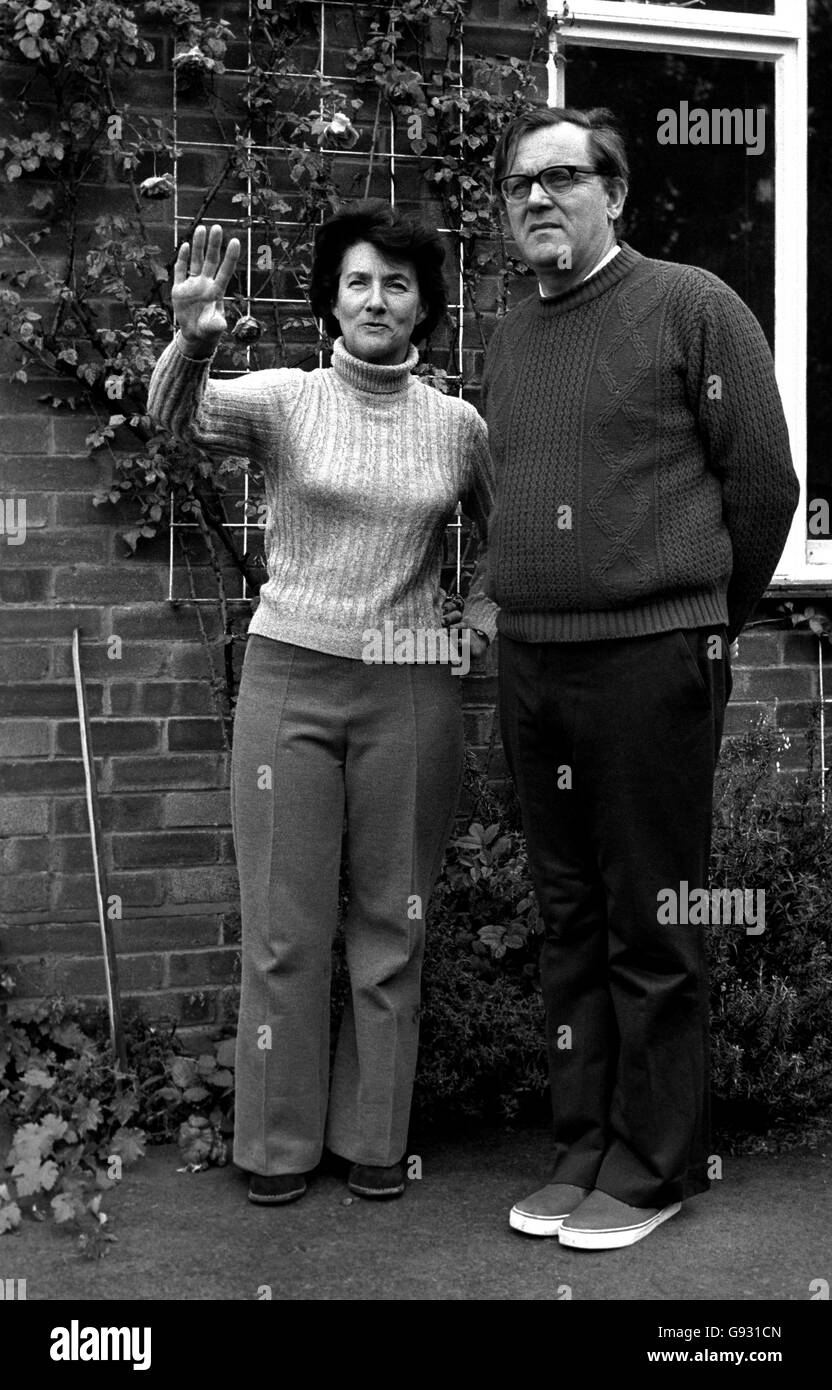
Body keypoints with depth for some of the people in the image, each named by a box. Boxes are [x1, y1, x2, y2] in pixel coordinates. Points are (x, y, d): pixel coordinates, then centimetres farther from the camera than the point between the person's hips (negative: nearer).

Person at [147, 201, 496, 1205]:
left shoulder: (457, 425, 6)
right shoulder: (285, 400, -1)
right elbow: (178, 415, -21)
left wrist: (489, 604, 6)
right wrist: (193, 339, -41)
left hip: (410, 690, 2)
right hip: (288, 679, -1)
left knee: (391, 924, 8)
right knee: (284, 925, 4)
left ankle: (374, 1139, 22)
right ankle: (278, 1143, 18)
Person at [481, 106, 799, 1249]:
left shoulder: (691, 308, -3)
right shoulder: (508, 339, 14)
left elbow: (763, 480, -2)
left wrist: (705, 625, 6)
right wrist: (531, 616, 17)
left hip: (652, 660, -6)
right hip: (530, 660, 6)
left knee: (652, 928, 1)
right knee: (569, 918, 12)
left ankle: (653, 1167, 14)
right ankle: (582, 1148, 24)